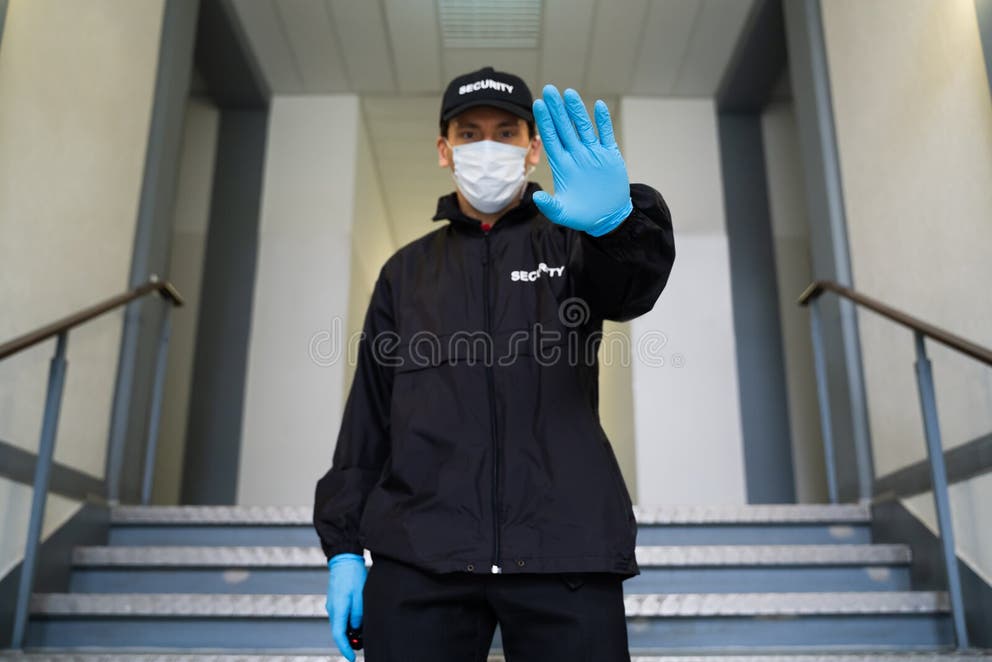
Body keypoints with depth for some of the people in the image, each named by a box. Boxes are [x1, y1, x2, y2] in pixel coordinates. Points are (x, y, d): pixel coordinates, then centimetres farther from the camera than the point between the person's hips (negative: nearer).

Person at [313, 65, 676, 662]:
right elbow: (368, 412, 14)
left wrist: (616, 219, -36)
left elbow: (632, 285, -13)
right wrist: (343, 546, 6)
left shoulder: (571, 244, 11)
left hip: (566, 552, -1)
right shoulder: (407, 271, 17)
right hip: (418, 556, 2)